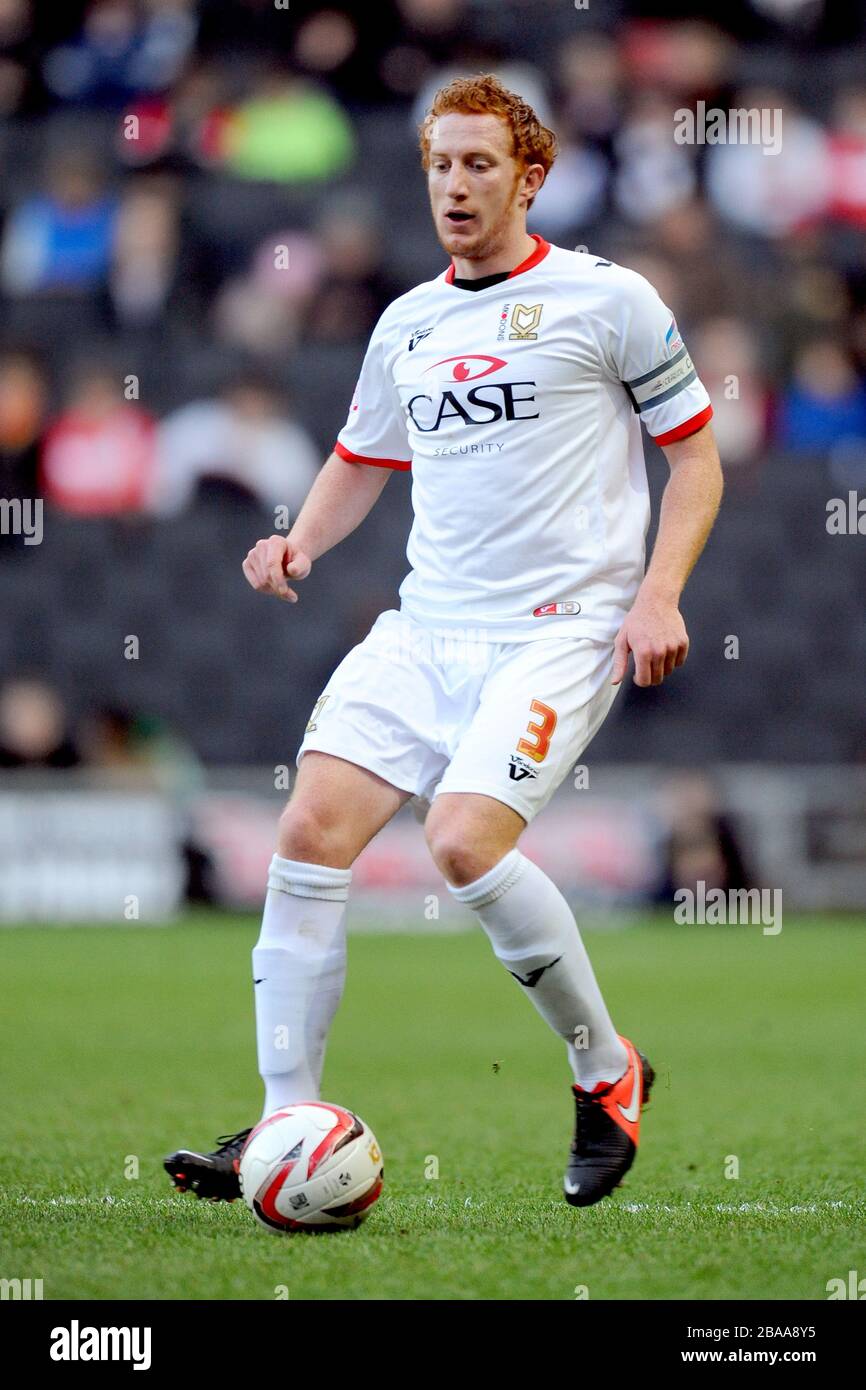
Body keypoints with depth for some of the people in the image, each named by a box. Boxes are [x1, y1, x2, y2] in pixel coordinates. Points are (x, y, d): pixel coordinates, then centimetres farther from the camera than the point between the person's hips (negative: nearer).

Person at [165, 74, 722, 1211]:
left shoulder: (606, 298, -1)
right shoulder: (407, 324, 15)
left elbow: (695, 454, 3)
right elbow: (363, 458, 29)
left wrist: (659, 594, -10)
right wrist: (303, 540, 8)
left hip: (559, 634, -6)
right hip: (424, 628, 6)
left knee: (466, 841, -25)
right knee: (310, 830, -11)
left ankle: (607, 1071, -2)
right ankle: (287, 1126, -6)